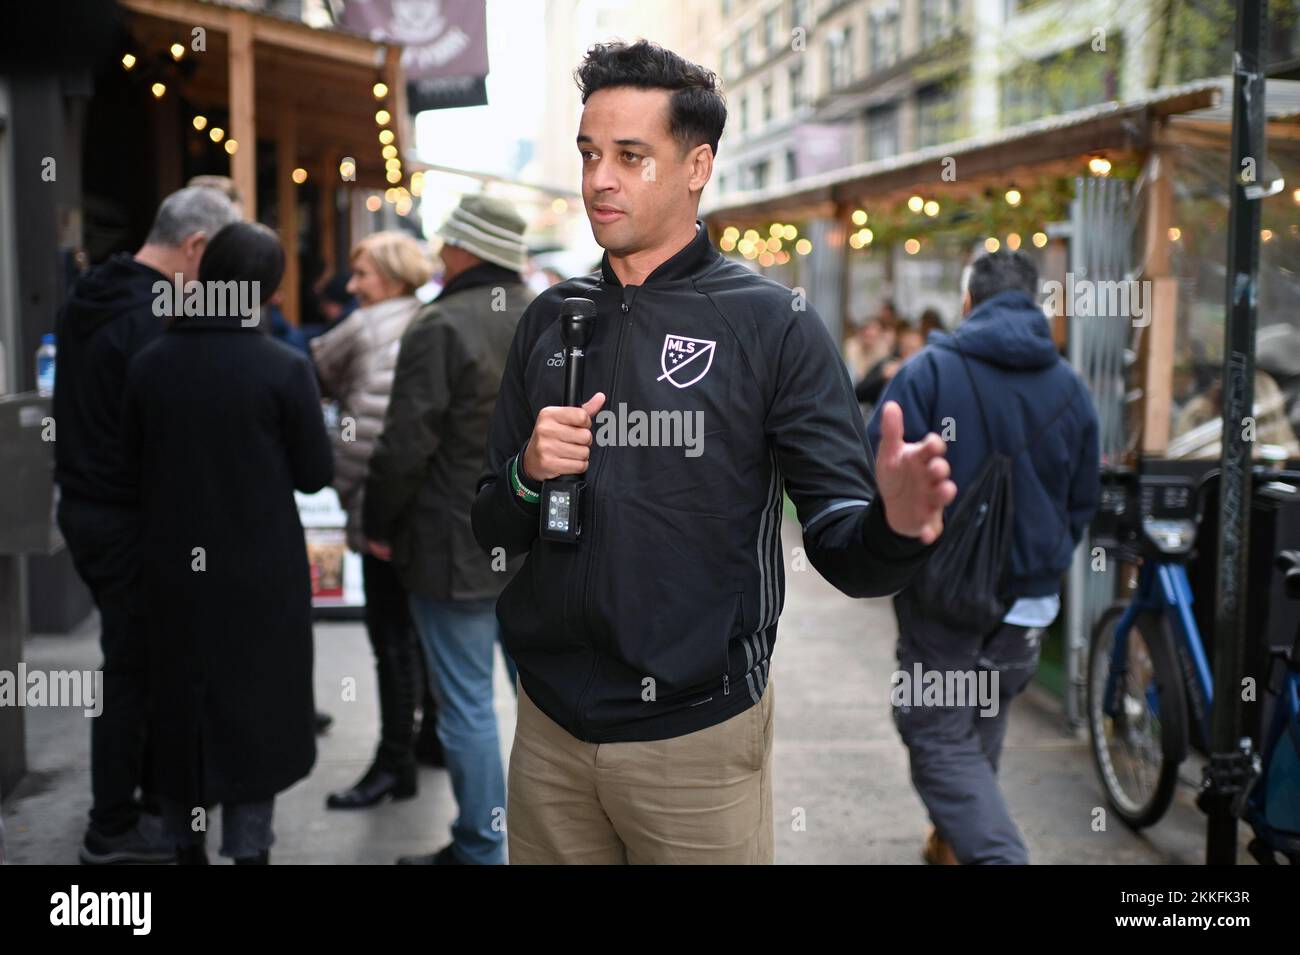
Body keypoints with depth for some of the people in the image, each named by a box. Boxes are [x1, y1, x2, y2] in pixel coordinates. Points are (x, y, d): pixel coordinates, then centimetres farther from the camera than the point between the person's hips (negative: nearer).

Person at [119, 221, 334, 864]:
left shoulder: (150, 365, -5)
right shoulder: (284, 369, -14)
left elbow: (133, 467, 4)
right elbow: (315, 474, -7)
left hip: (173, 568, 3)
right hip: (260, 570, -3)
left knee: (180, 705, 17)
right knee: (256, 710, 9)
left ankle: (186, 843, 27)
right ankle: (247, 846, 12)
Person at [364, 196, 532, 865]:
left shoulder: (441, 326, -14)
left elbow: (406, 445, -16)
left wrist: (379, 525, -2)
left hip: (457, 551, -7)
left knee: (467, 702, 2)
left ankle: (480, 849, 10)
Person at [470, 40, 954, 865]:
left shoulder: (773, 325, -7)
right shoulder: (551, 320, 6)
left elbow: (839, 541, -12)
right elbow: (493, 532, 10)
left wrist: (894, 524, -34)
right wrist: (527, 478, -12)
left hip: (697, 738, -3)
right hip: (550, 727, 4)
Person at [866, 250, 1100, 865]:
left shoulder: (930, 370, -11)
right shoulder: (1071, 387, 5)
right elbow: (1082, 503, 12)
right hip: (1031, 604, 5)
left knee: (938, 734, 0)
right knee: (982, 729, 22)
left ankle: (996, 853, -16)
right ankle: (954, 839, 36)